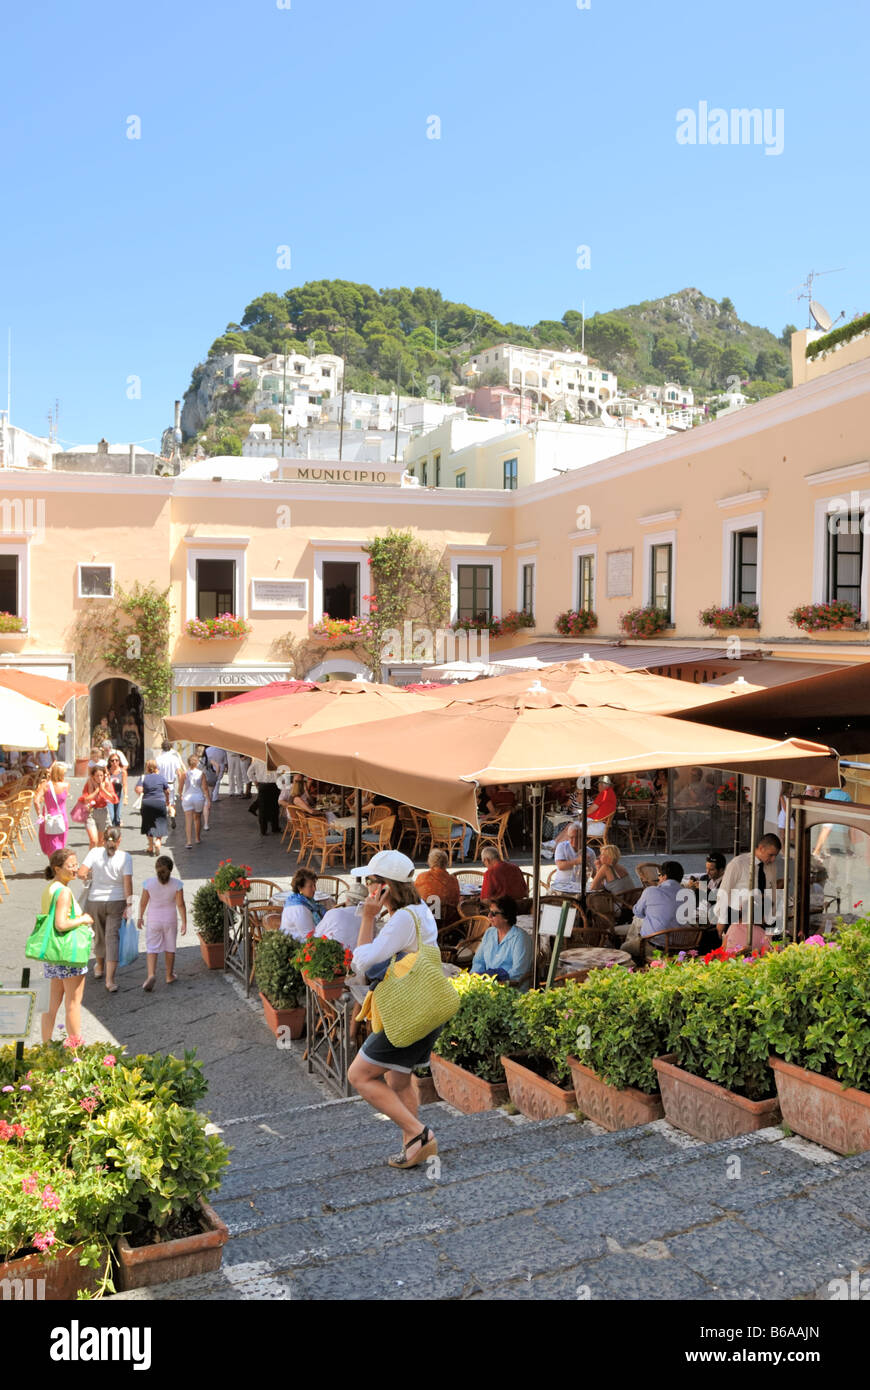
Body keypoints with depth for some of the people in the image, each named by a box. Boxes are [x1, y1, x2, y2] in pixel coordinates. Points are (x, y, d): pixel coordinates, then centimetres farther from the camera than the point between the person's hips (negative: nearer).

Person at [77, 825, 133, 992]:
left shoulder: (94, 853, -7)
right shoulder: (125, 857, -9)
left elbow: (81, 873, -16)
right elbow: (127, 883, -13)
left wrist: (88, 877, 6)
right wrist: (129, 904, -8)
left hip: (95, 901, 2)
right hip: (116, 902, -1)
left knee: (99, 935, 20)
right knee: (112, 937, -1)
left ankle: (100, 968, 41)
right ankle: (110, 979, -9)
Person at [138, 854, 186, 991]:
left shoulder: (148, 883, -13)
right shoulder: (176, 884, -14)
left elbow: (143, 902, -3)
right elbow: (180, 904, -12)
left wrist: (140, 917, 12)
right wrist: (184, 922, -5)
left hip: (153, 919, -1)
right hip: (170, 919, 1)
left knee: (152, 949, 4)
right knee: (169, 947, 16)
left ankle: (151, 974, -16)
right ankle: (169, 976, 26)